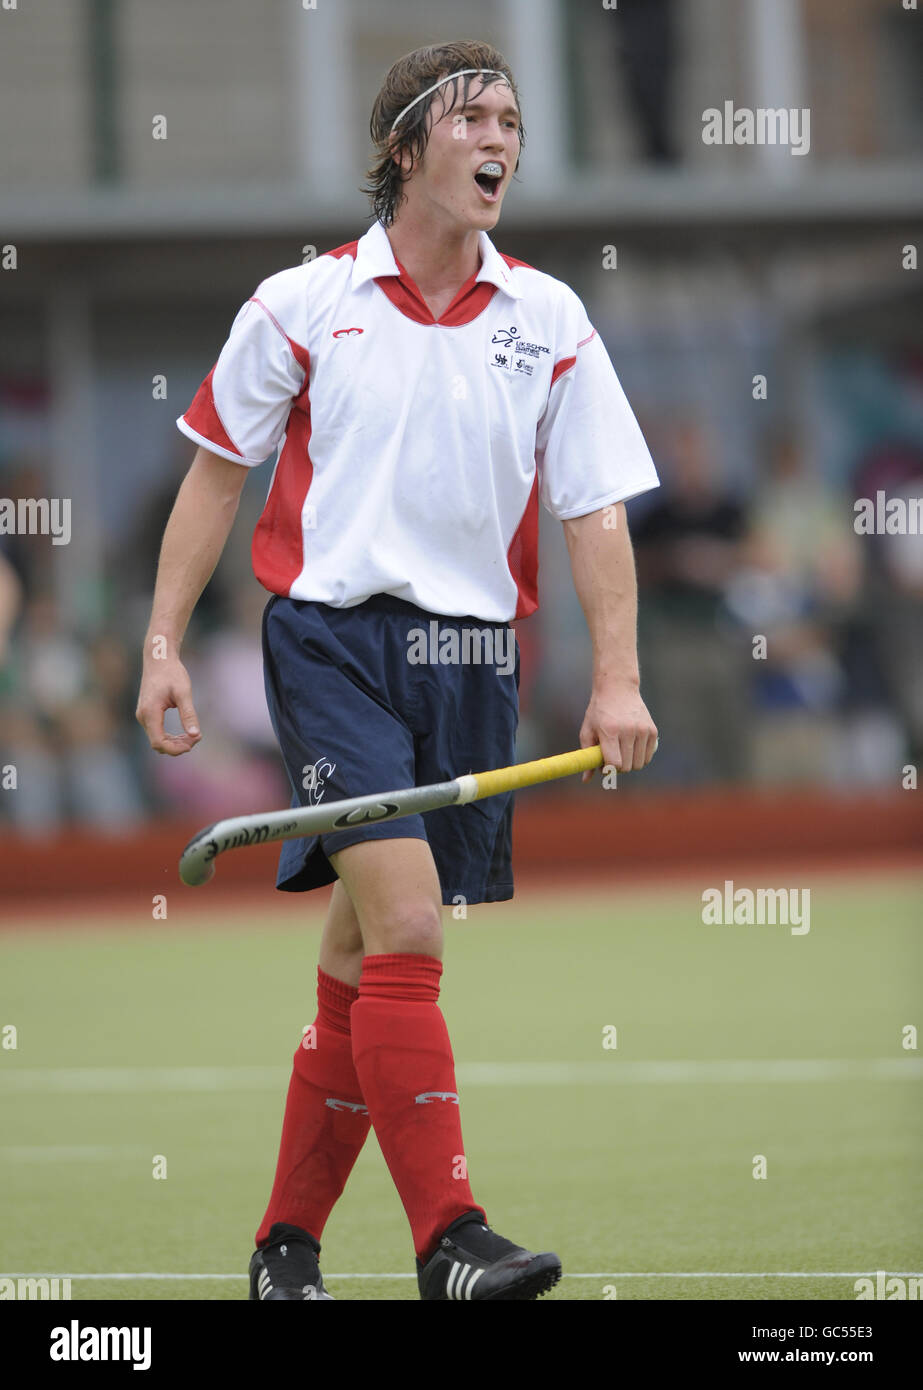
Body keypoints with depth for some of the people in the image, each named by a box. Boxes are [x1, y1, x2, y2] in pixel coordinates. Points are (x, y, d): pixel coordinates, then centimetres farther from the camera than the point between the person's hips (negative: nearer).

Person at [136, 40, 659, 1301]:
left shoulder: (549, 320, 7)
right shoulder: (303, 304, 2)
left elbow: (595, 509, 6)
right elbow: (216, 474, 9)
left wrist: (617, 678, -5)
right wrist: (165, 645, 4)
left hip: (470, 653, 3)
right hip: (332, 631, -3)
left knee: (363, 959, 7)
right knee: (405, 922, -19)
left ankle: (288, 1241, 19)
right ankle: (448, 1236, -22)